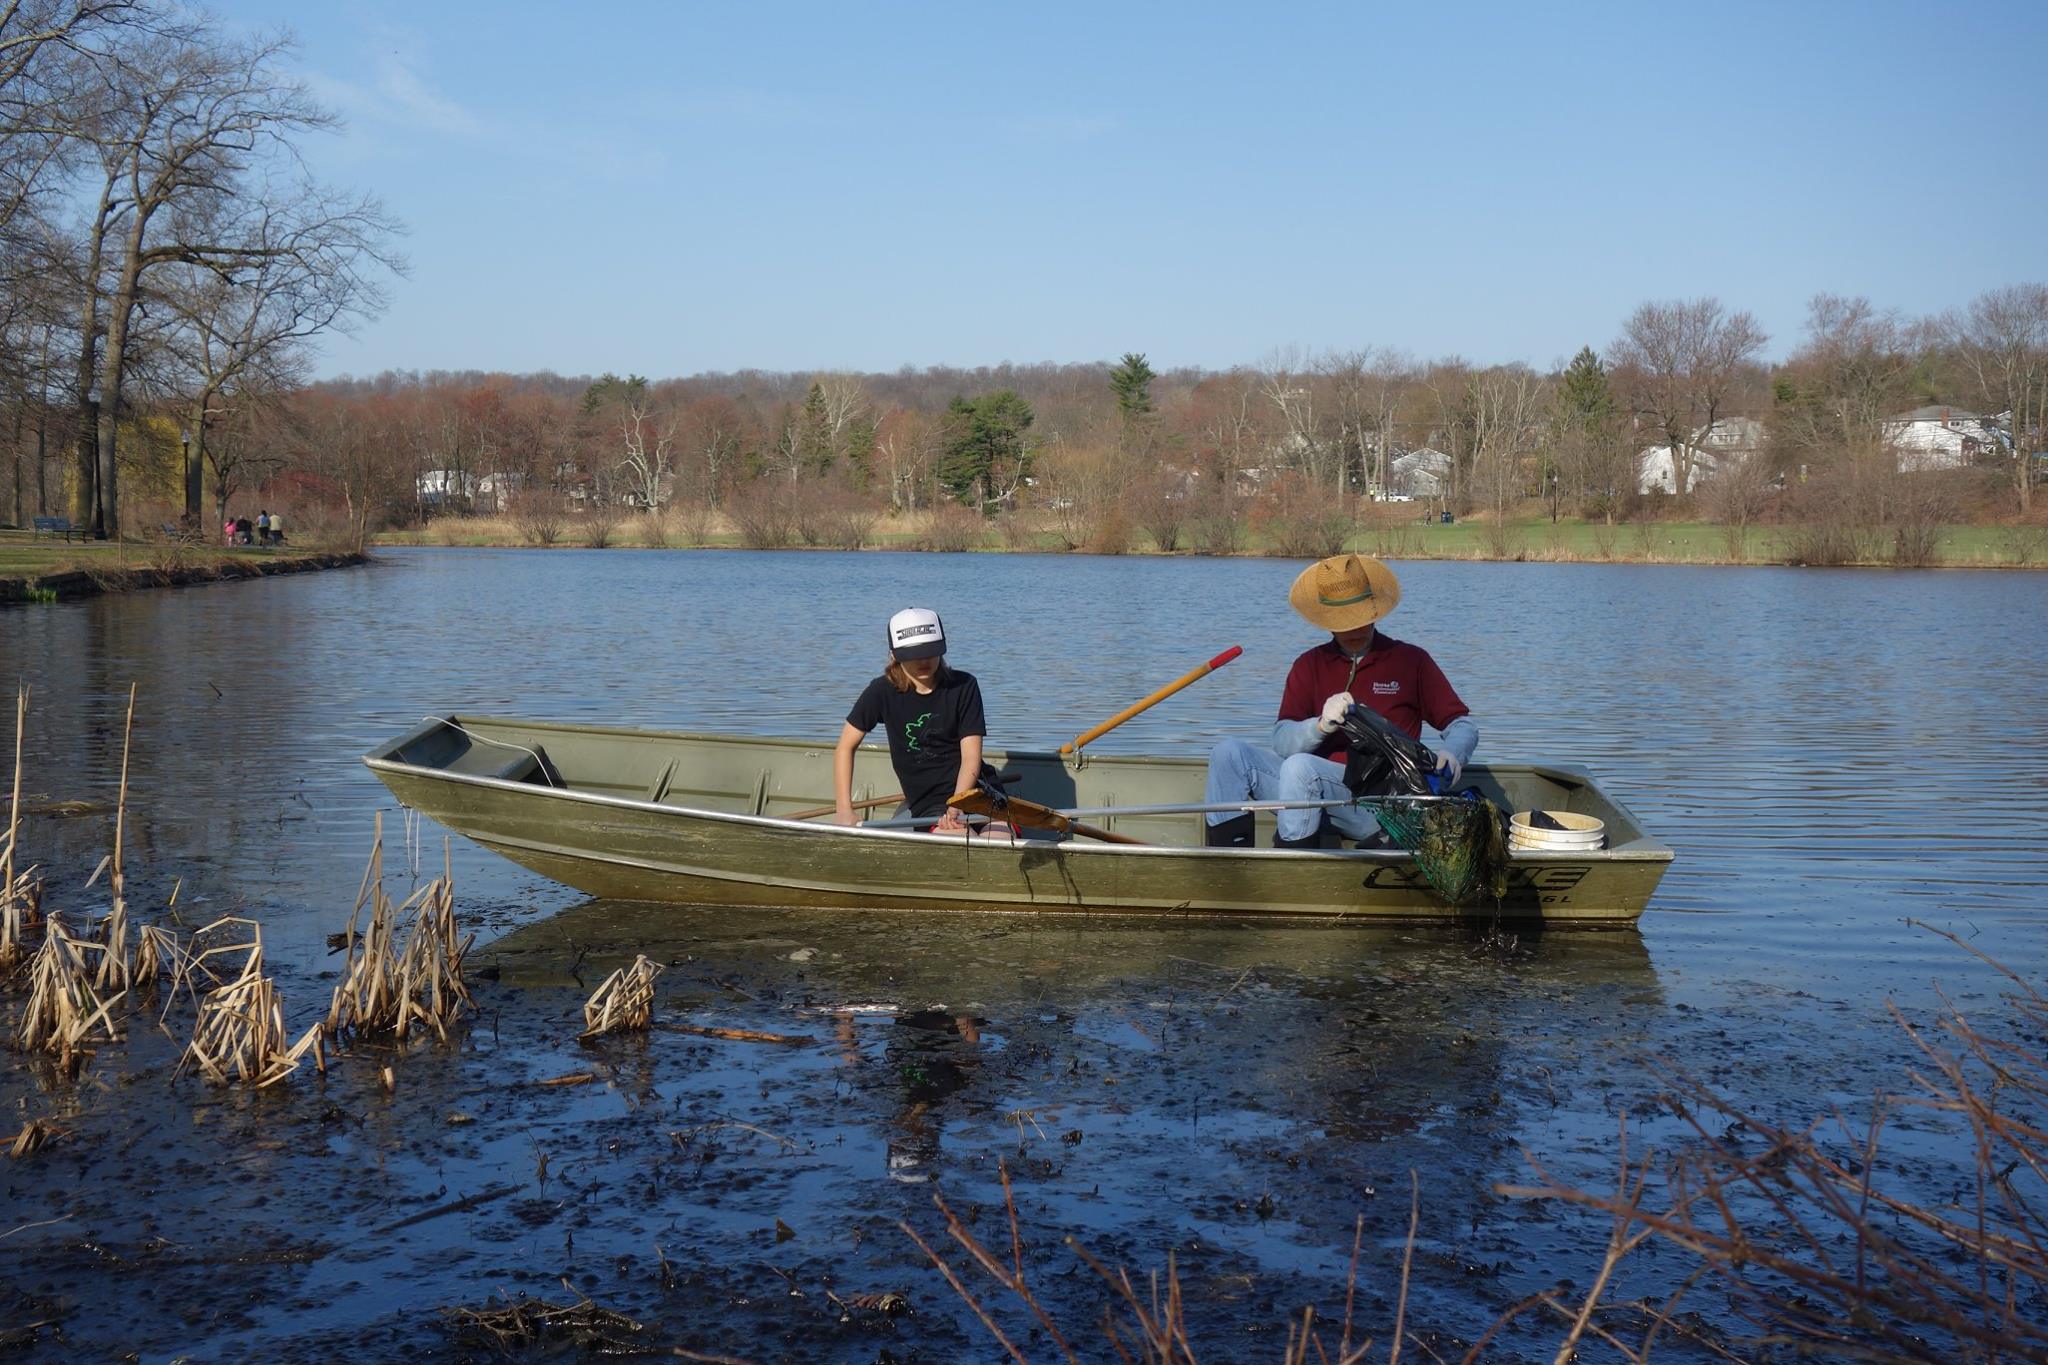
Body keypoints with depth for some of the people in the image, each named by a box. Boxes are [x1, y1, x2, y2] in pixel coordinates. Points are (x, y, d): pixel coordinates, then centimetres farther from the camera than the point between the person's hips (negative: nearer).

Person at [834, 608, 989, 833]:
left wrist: (956, 808, -22)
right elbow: (846, 746, 9)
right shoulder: (884, 692, 1)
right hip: (928, 806, -1)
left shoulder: (963, 686, 1)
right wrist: (845, 811, 0)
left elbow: (971, 756, -5)